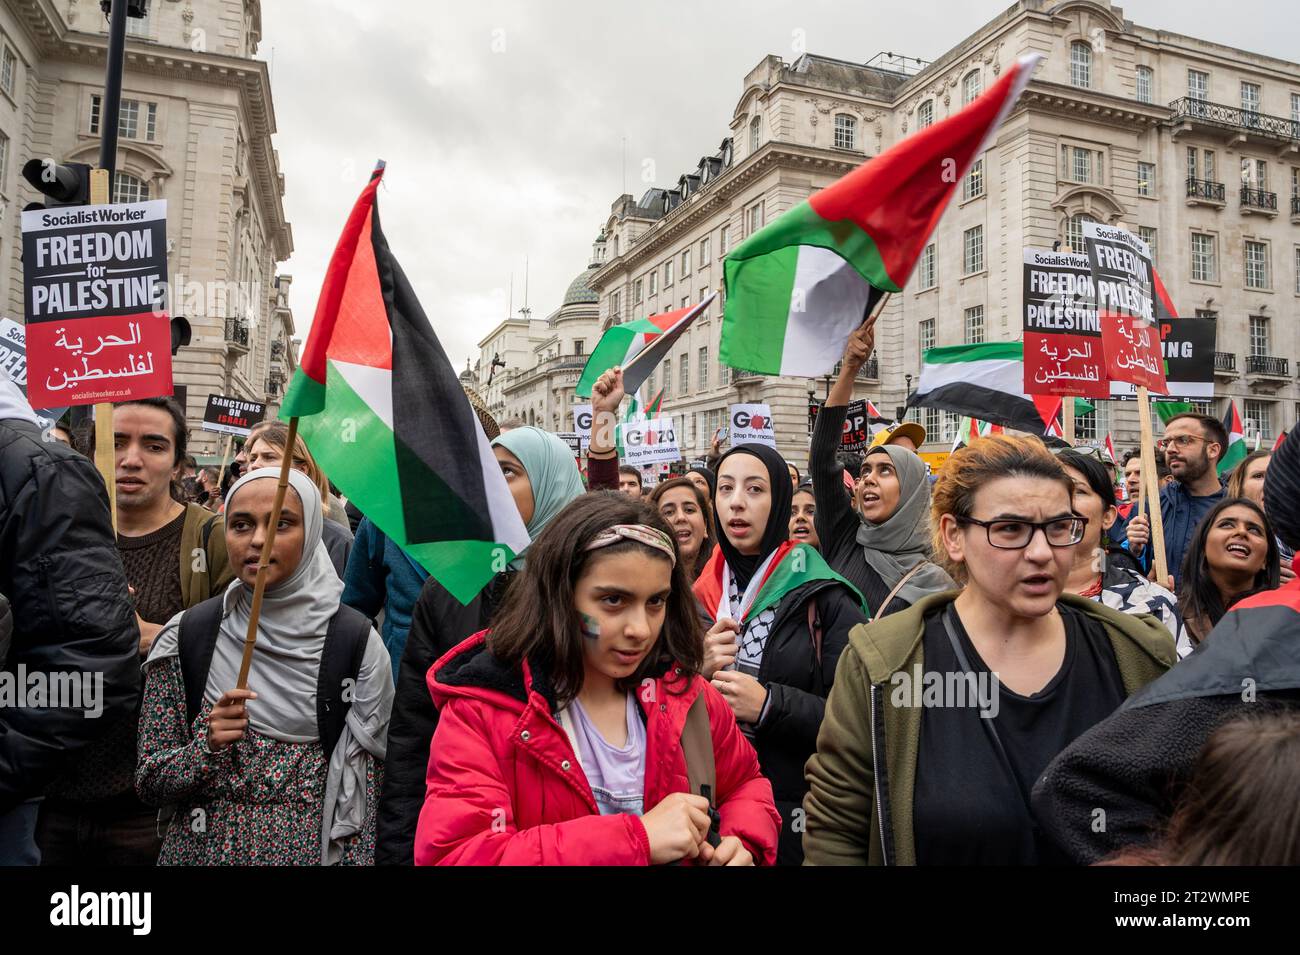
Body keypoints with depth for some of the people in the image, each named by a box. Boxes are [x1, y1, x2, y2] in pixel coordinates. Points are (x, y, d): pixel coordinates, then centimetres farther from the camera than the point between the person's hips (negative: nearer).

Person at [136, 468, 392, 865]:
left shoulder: (356, 641, -12)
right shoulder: (185, 636, -7)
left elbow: (368, 791, -7)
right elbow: (149, 783, -3)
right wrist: (207, 747, -20)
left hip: (311, 850, -1)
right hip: (202, 848, 1)